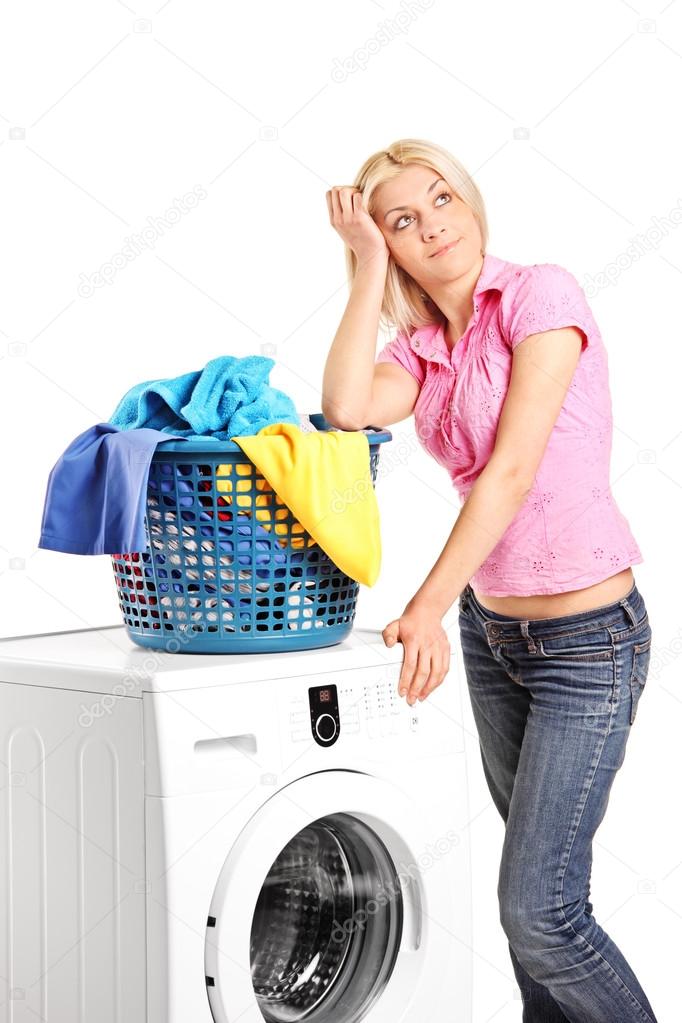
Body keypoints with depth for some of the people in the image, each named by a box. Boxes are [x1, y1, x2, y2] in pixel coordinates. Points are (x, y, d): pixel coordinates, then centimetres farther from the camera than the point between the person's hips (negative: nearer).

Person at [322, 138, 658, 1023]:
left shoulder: (542, 294, -11)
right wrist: (367, 267, -7)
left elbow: (514, 467, -21)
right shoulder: (421, 348, 8)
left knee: (537, 910, -8)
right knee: (541, 878, 18)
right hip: (490, 629, 7)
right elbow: (346, 407, -15)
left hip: (587, 639, -7)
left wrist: (428, 606, -28)